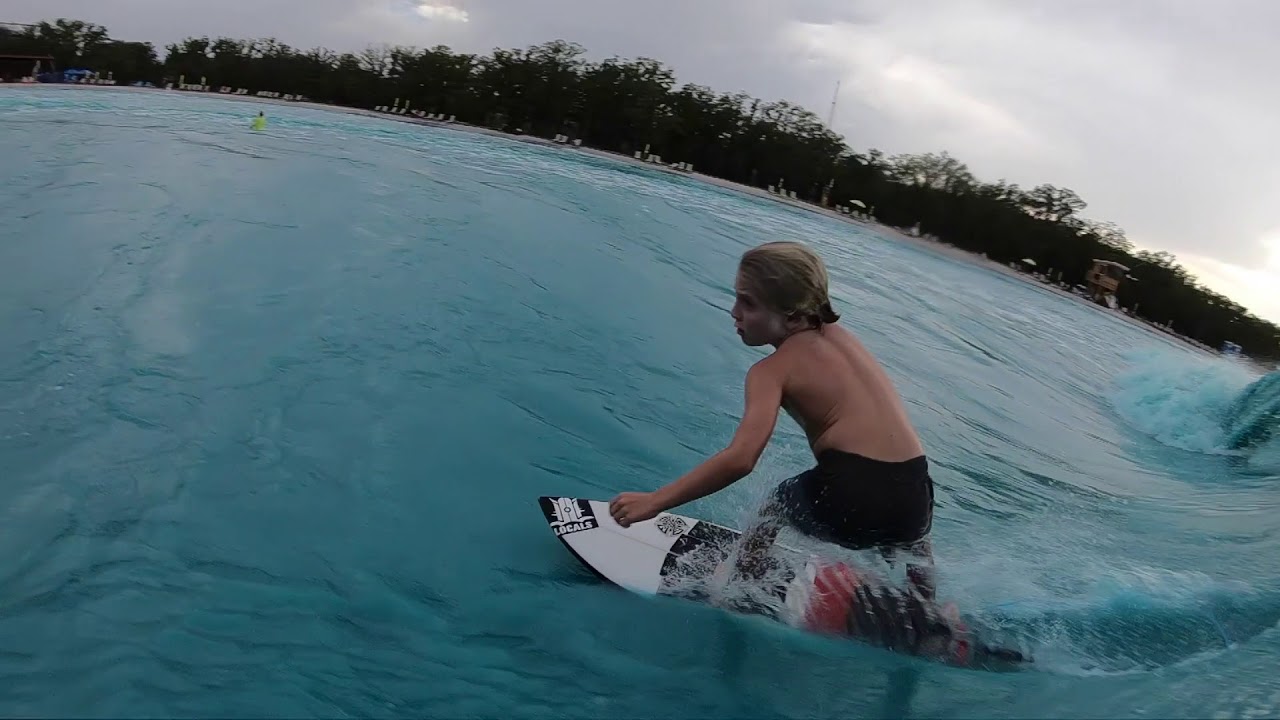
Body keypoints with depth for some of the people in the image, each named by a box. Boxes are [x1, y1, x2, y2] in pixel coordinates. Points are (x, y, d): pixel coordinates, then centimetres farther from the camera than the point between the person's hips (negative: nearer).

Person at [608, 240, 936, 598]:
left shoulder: (773, 369, -3)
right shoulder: (844, 337, 15)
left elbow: (740, 460, -15)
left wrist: (654, 501, -11)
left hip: (849, 500, -5)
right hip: (914, 499, 5)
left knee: (781, 501, 28)